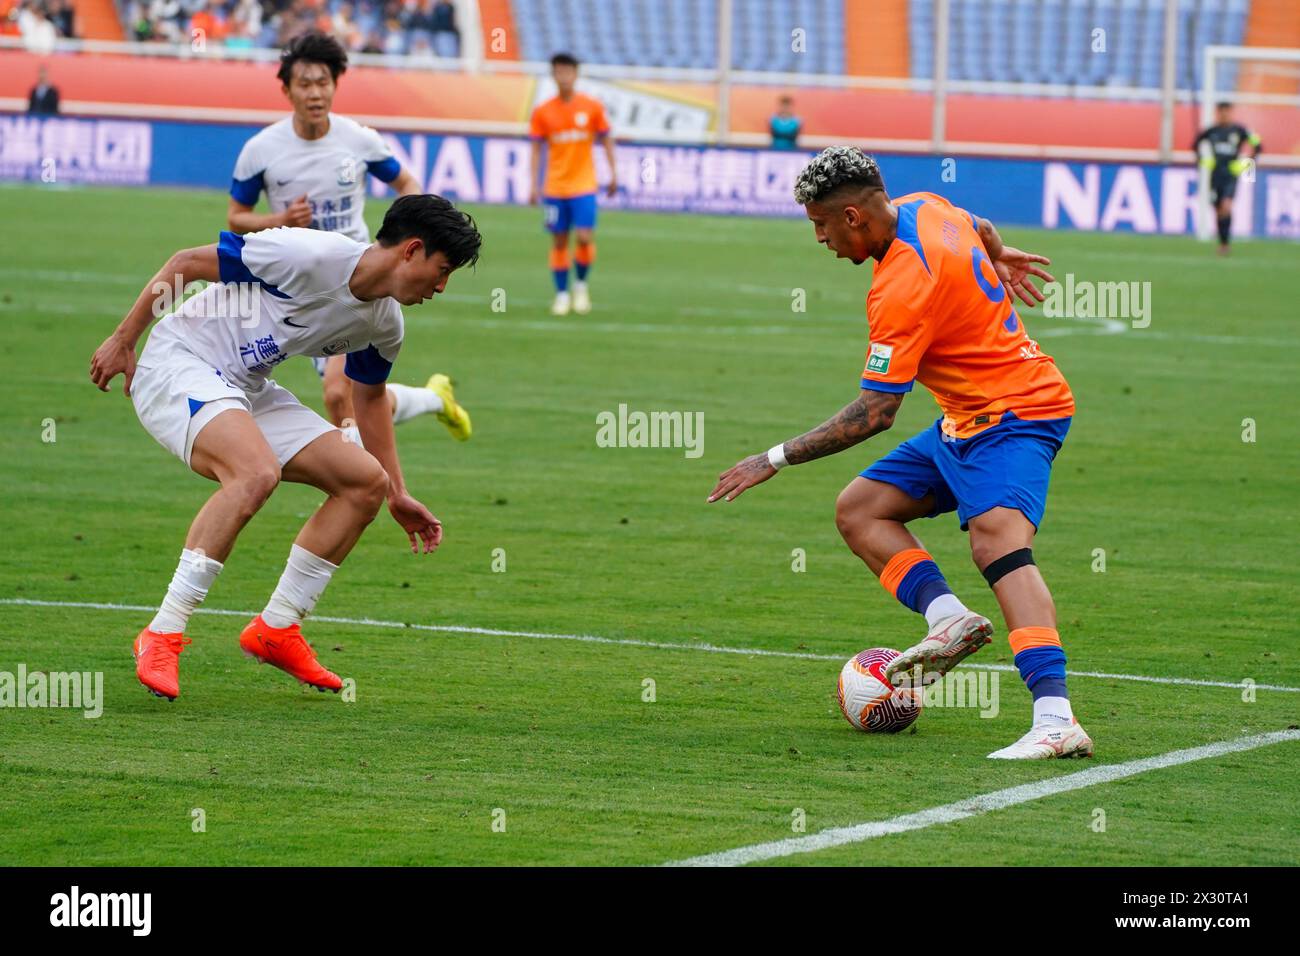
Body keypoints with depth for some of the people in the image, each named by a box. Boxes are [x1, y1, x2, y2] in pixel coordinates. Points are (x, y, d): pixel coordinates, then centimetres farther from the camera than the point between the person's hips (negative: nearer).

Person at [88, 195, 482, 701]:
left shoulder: (383, 322, 3)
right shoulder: (308, 255, -23)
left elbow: (369, 398, 22)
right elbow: (184, 263, -16)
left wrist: (398, 497, 23)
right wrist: (123, 340, -11)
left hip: (247, 390, 9)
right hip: (179, 362, -9)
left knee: (366, 482, -1)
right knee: (257, 472, -35)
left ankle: (276, 629, 10)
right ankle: (162, 636, -30)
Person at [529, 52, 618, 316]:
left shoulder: (592, 107, -1)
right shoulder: (543, 112, 0)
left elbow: (606, 139, 7)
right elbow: (537, 149, 3)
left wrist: (613, 173, 1)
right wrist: (535, 184, -3)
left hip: (584, 185, -1)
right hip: (555, 188, 1)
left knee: (585, 238, -11)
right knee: (559, 242, 2)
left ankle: (581, 285, 13)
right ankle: (562, 295, 12)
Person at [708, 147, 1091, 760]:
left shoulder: (902, 288, -25)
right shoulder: (923, 208, 1)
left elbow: (875, 413, -24)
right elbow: (979, 230, 25)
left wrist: (778, 459, -18)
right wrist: (997, 256, 47)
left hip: (1010, 416, -11)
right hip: (966, 421, 11)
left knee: (997, 540, -32)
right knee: (859, 510, 8)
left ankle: (1055, 719, -46)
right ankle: (948, 617, -11)